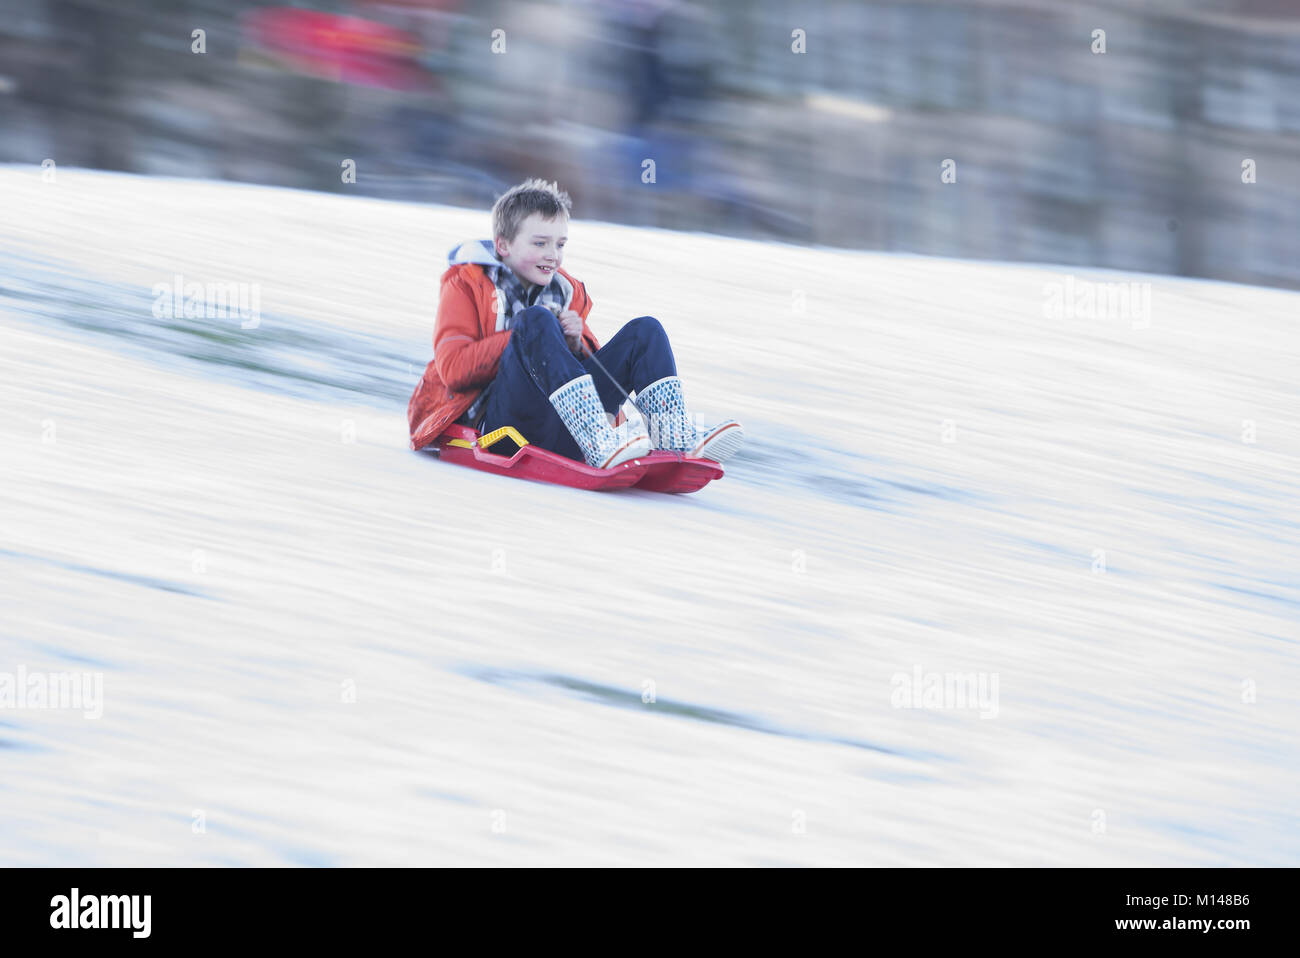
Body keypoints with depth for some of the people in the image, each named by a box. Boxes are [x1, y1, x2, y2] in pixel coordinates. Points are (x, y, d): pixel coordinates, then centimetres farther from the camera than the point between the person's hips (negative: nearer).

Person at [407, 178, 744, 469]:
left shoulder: (566, 291, 22)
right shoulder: (466, 285, 6)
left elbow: (589, 363, 21)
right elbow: (453, 369, -9)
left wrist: (575, 345, -2)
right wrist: (523, 336, -12)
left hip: (561, 426, 6)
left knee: (646, 330, -3)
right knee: (534, 320, -30)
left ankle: (672, 439, -29)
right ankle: (599, 447, -45)